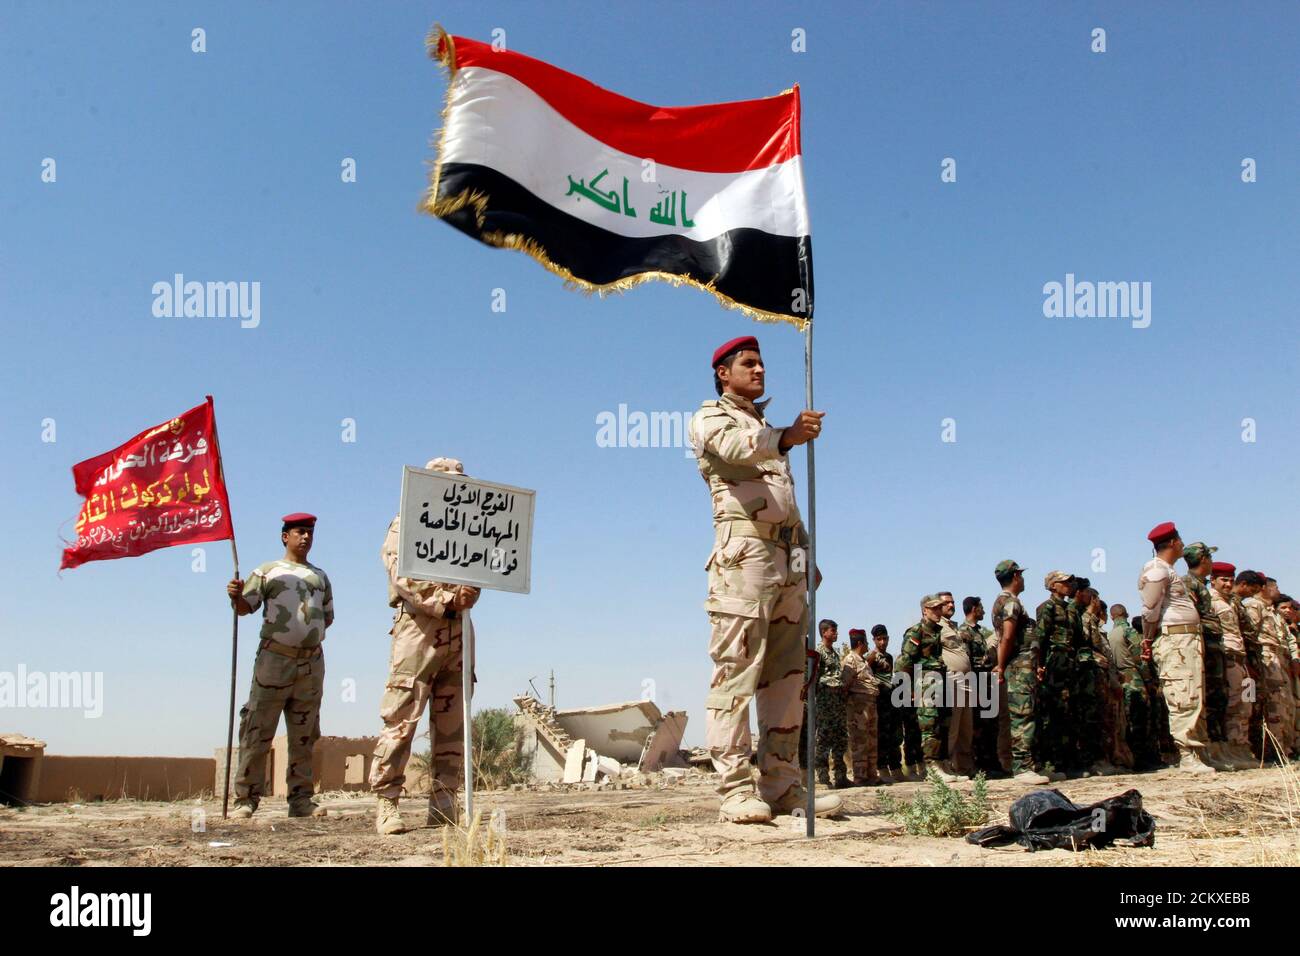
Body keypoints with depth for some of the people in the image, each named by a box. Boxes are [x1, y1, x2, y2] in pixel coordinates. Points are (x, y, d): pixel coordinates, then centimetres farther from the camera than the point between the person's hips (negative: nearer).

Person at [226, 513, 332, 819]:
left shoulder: (320, 576, 19)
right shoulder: (267, 571, 7)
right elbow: (246, 607, -3)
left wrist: (310, 633, 5)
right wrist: (236, 596, -23)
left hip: (312, 662, 4)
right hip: (275, 658, -4)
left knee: (304, 736, 6)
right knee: (257, 732, -6)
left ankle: (300, 798, 11)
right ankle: (246, 799, -1)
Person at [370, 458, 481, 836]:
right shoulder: (406, 525, 5)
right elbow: (404, 578, -9)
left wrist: (466, 596, -9)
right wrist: (446, 600, -17)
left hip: (457, 631, 6)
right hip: (419, 628, -6)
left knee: (451, 723, 5)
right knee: (401, 719, -9)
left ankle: (444, 802, 10)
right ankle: (386, 802, -4)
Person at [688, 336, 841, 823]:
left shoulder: (768, 426, 30)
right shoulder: (711, 417, 7)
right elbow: (735, 447, -18)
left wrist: (808, 557, 19)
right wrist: (787, 436, -33)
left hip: (789, 556, 8)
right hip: (745, 551, -8)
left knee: (787, 673, 4)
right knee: (736, 669, -11)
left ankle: (781, 783, 7)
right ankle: (736, 789, -11)